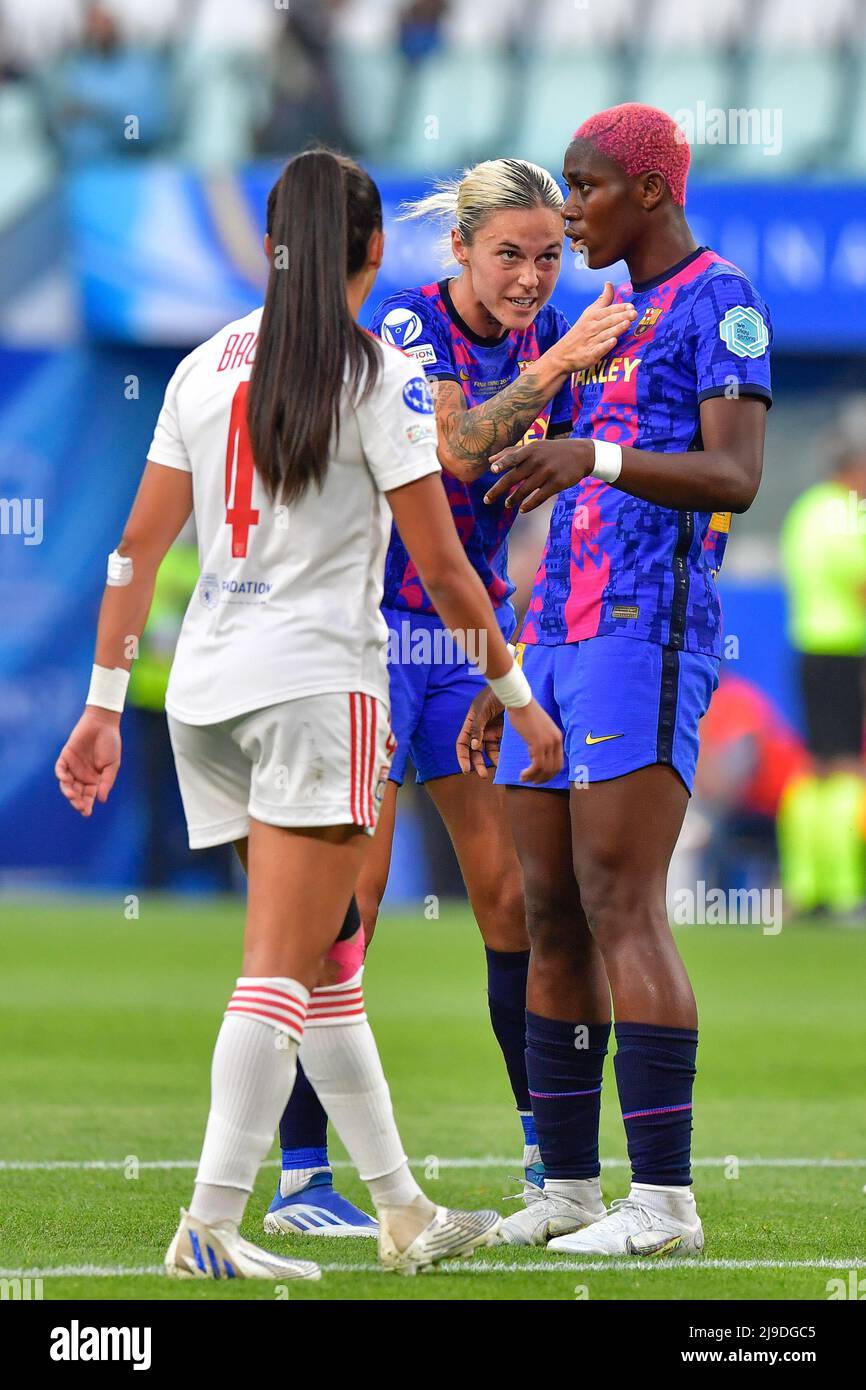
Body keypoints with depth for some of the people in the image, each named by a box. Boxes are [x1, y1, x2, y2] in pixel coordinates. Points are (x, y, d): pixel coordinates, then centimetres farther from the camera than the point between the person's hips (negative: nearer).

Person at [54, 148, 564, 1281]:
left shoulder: (205, 367, 10)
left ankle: (403, 1211, 21)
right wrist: (517, 695, 5)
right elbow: (442, 569, -6)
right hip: (318, 678, -6)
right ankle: (211, 1223, -17)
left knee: (323, 962, 14)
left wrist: (104, 704, 14)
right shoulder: (377, 374, -6)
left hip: (206, 689, 6)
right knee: (284, 968, -7)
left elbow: (138, 547, 10)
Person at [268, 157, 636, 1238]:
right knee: (345, 897, -9)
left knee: (511, 893, 4)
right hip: (372, 632, -6)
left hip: (470, 640, 6)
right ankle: (300, 1175, -7)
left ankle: (547, 1153, 14)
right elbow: (455, 449, -30)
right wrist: (560, 362, -39)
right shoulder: (407, 325, -13)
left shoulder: (546, 335, 5)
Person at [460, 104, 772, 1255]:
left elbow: (734, 478, -17)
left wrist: (592, 459, -32)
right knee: (553, 919, 7)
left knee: (620, 909, -15)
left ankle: (664, 1196, -16)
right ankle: (567, 1190, 13)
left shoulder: (720, 302, -3)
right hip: (561, 644, 9)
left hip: (650, 640, -9)